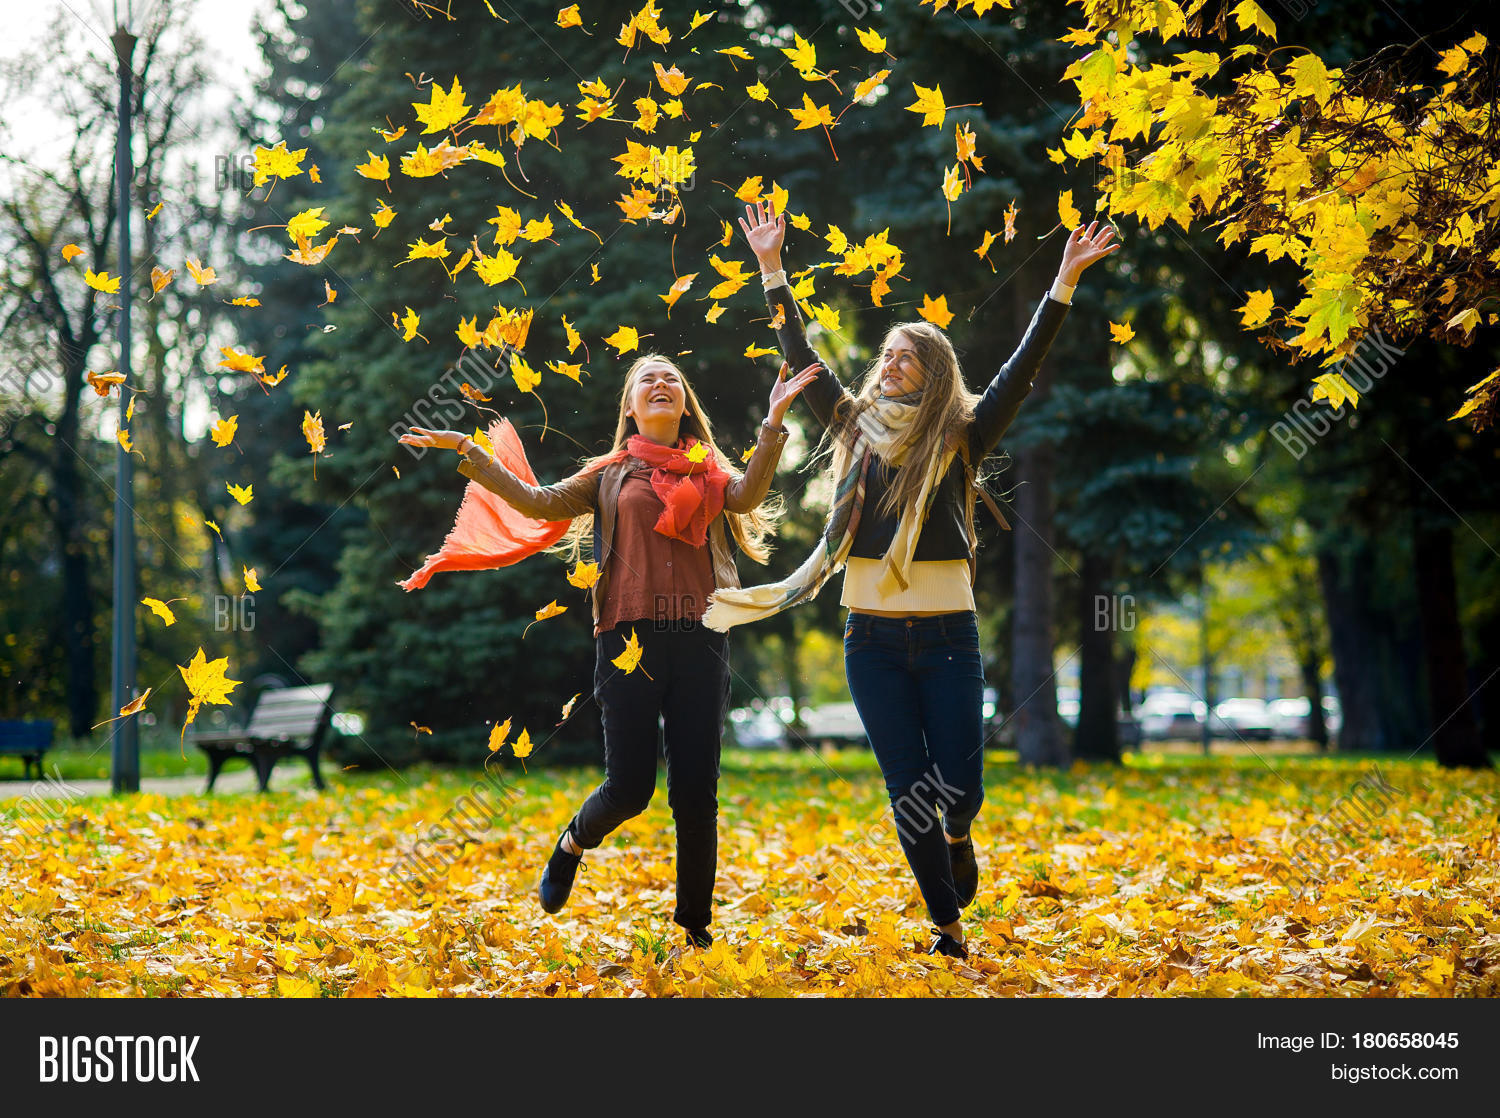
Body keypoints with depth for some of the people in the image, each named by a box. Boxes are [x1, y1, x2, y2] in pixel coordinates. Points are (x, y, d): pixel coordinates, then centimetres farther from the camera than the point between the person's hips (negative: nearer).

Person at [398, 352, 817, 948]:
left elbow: (747, 496, -7)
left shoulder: (711, 473, 14)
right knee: (629, 788, -6)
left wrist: (773, 422, -18)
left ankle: (695, 923, 13)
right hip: (631, 638, -1)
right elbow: (540, 502, 3)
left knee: (696, 792, 0)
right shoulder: (610, 475, 14)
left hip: (700, 641, 1)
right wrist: (471, 453, -2)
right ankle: (572, 845, 27)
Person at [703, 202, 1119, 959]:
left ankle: (957, 835, 35)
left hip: (946, 636, -2)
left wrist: (1064, 284, -11)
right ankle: (947, 923, 15)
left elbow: (1022, 367, -5)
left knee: (960, 788, -2)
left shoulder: (959, 438, 2)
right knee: (908, 792, 1)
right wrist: (772, 269, 11)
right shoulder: (855, 428, 8)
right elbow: (800, 358, 12)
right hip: (873, 640, 2)